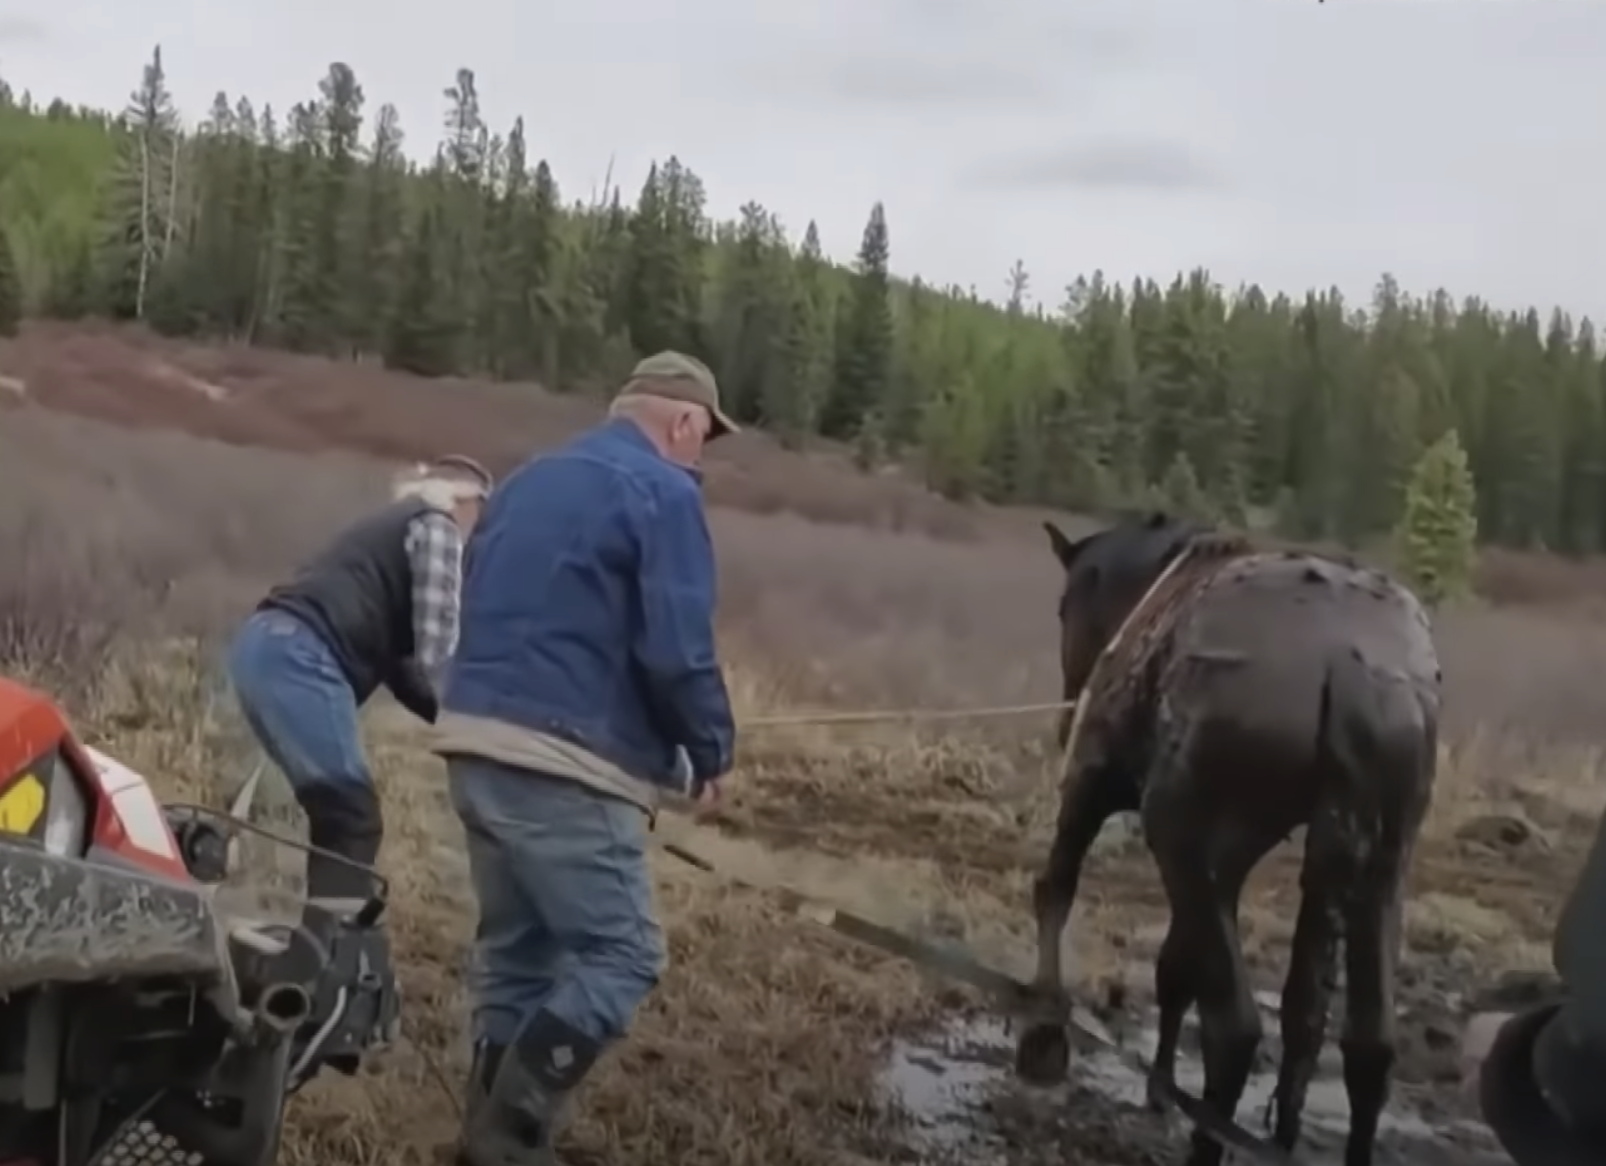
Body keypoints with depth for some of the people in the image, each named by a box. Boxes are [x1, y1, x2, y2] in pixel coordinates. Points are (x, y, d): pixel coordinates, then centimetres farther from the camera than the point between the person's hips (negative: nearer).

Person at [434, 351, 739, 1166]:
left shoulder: (526, 481, 20)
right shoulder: (663, 492, -6)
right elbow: (677, 651, -14)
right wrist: (711, 750, 0)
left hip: (475, 742, 9)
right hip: (566, 764, -9)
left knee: (514, 949, 16)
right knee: (620, 956, -2)